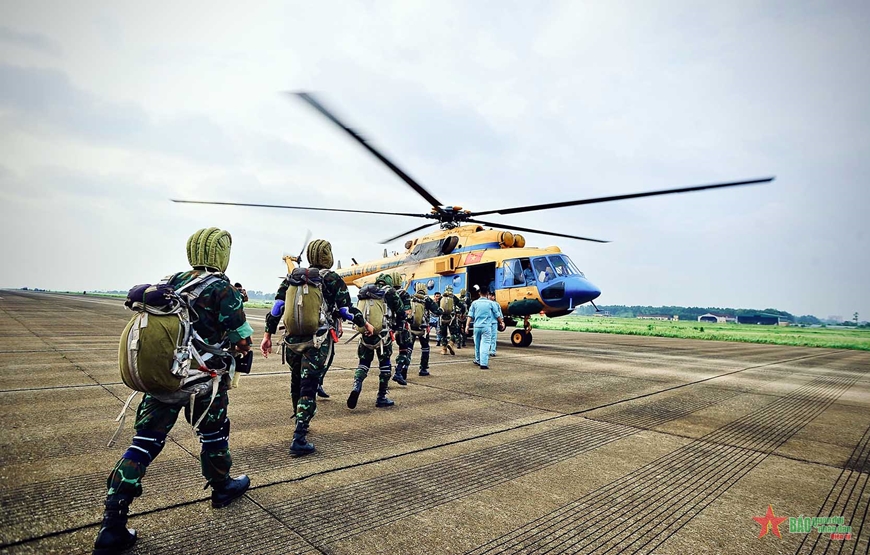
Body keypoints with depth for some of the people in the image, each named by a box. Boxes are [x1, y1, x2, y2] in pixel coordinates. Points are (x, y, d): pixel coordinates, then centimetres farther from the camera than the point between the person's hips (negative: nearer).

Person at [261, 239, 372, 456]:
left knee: (296, 381, 22)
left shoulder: (292, 277, 10)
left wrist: (268, 335, 9)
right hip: (318, 342, -4)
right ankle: (299, 439, -7)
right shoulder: (333, 279, -2)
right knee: (309, 387, -3)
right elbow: (346, 309, -3)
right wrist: (364, 325, 12)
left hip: (292, 339, 5)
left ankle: (300, 422, 41)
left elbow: (277, 307, 5)